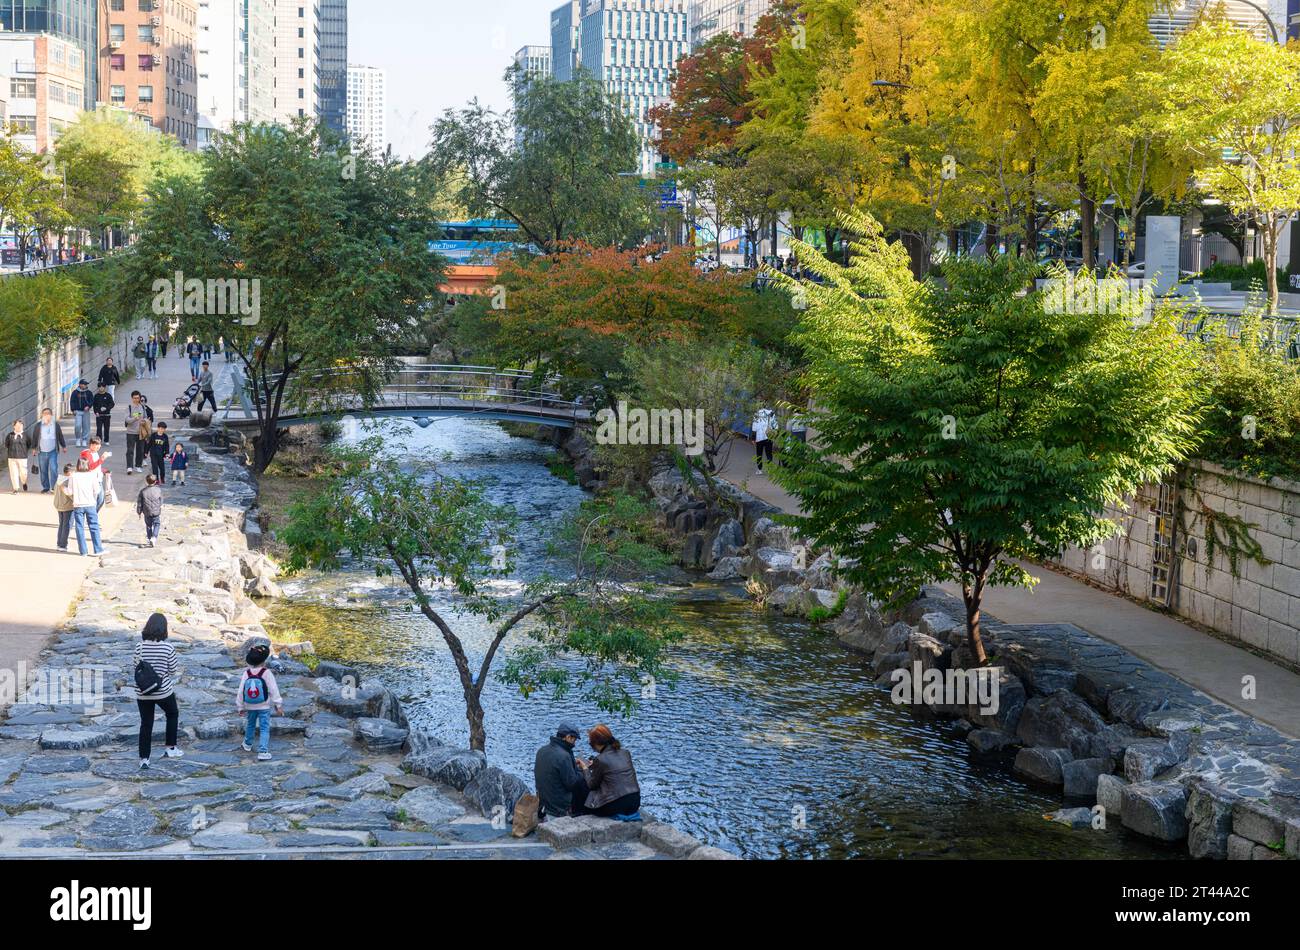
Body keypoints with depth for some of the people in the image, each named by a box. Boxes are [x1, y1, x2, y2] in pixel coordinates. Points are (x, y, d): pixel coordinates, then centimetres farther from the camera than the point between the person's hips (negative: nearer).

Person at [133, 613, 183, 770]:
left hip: (143, 693, 1)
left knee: (146, 724, 11)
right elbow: (174, 671, -7)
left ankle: (144, 759, 11)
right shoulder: (168, 648, -15)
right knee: (172, 715, 26)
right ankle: (170, 748, 29)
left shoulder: (140, 647, -10)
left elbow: (134, 665, 1)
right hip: (164, 691, -1)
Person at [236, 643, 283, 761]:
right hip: (264, 707, -4)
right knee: (264, 728, 0)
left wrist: (240, 707, 6)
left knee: (250, 725, 26)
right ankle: (263, 752, -8)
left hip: (250, 707, 4)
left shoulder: (246, 674, -8)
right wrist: (279, 705, -8)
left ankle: (247, 745, 45)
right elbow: (274, 690, -15)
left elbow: (240, 691, -4)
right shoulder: (267, 673, -17)